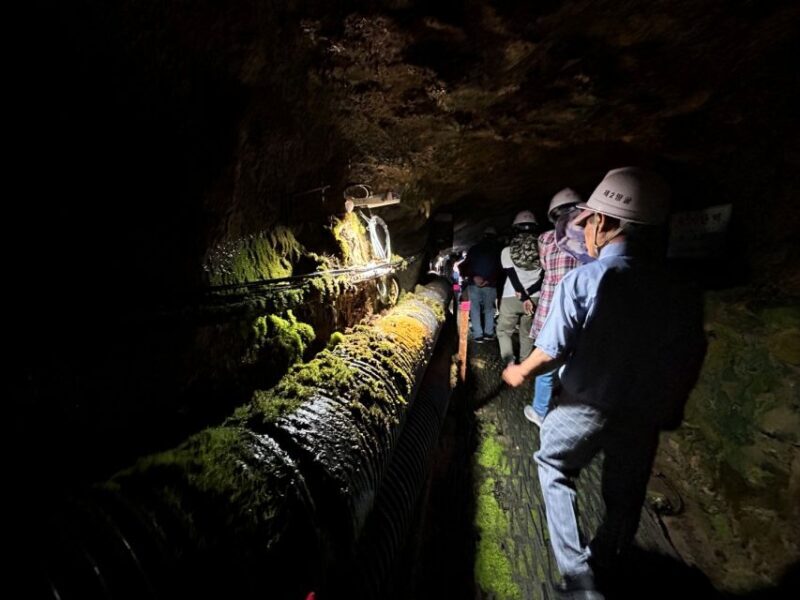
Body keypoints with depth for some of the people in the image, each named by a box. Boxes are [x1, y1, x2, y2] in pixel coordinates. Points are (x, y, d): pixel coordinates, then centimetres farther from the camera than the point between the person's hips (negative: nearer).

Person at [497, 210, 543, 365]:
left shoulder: (507, 251, -2)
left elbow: (513, 276, -10)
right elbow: (544, 278, -5)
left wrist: (524, 298, -13)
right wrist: (527, 294, -8)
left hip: (511, 298, -2)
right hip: (534, 298, 2)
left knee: (503, 331, 12)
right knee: (527, 334, 15)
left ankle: (510, 364, -2)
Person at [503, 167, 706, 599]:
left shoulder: (582, 280, -21)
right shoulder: (674, 288, -5)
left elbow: (552, 352, -19)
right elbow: (692, 355, 2)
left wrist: (520, 373, 1)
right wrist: (669, 408, 17)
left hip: (586, 408, -4)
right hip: (645, 415, 5)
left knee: (555, 467, 22)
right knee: (625, 497, 24)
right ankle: (601, 565, 48)